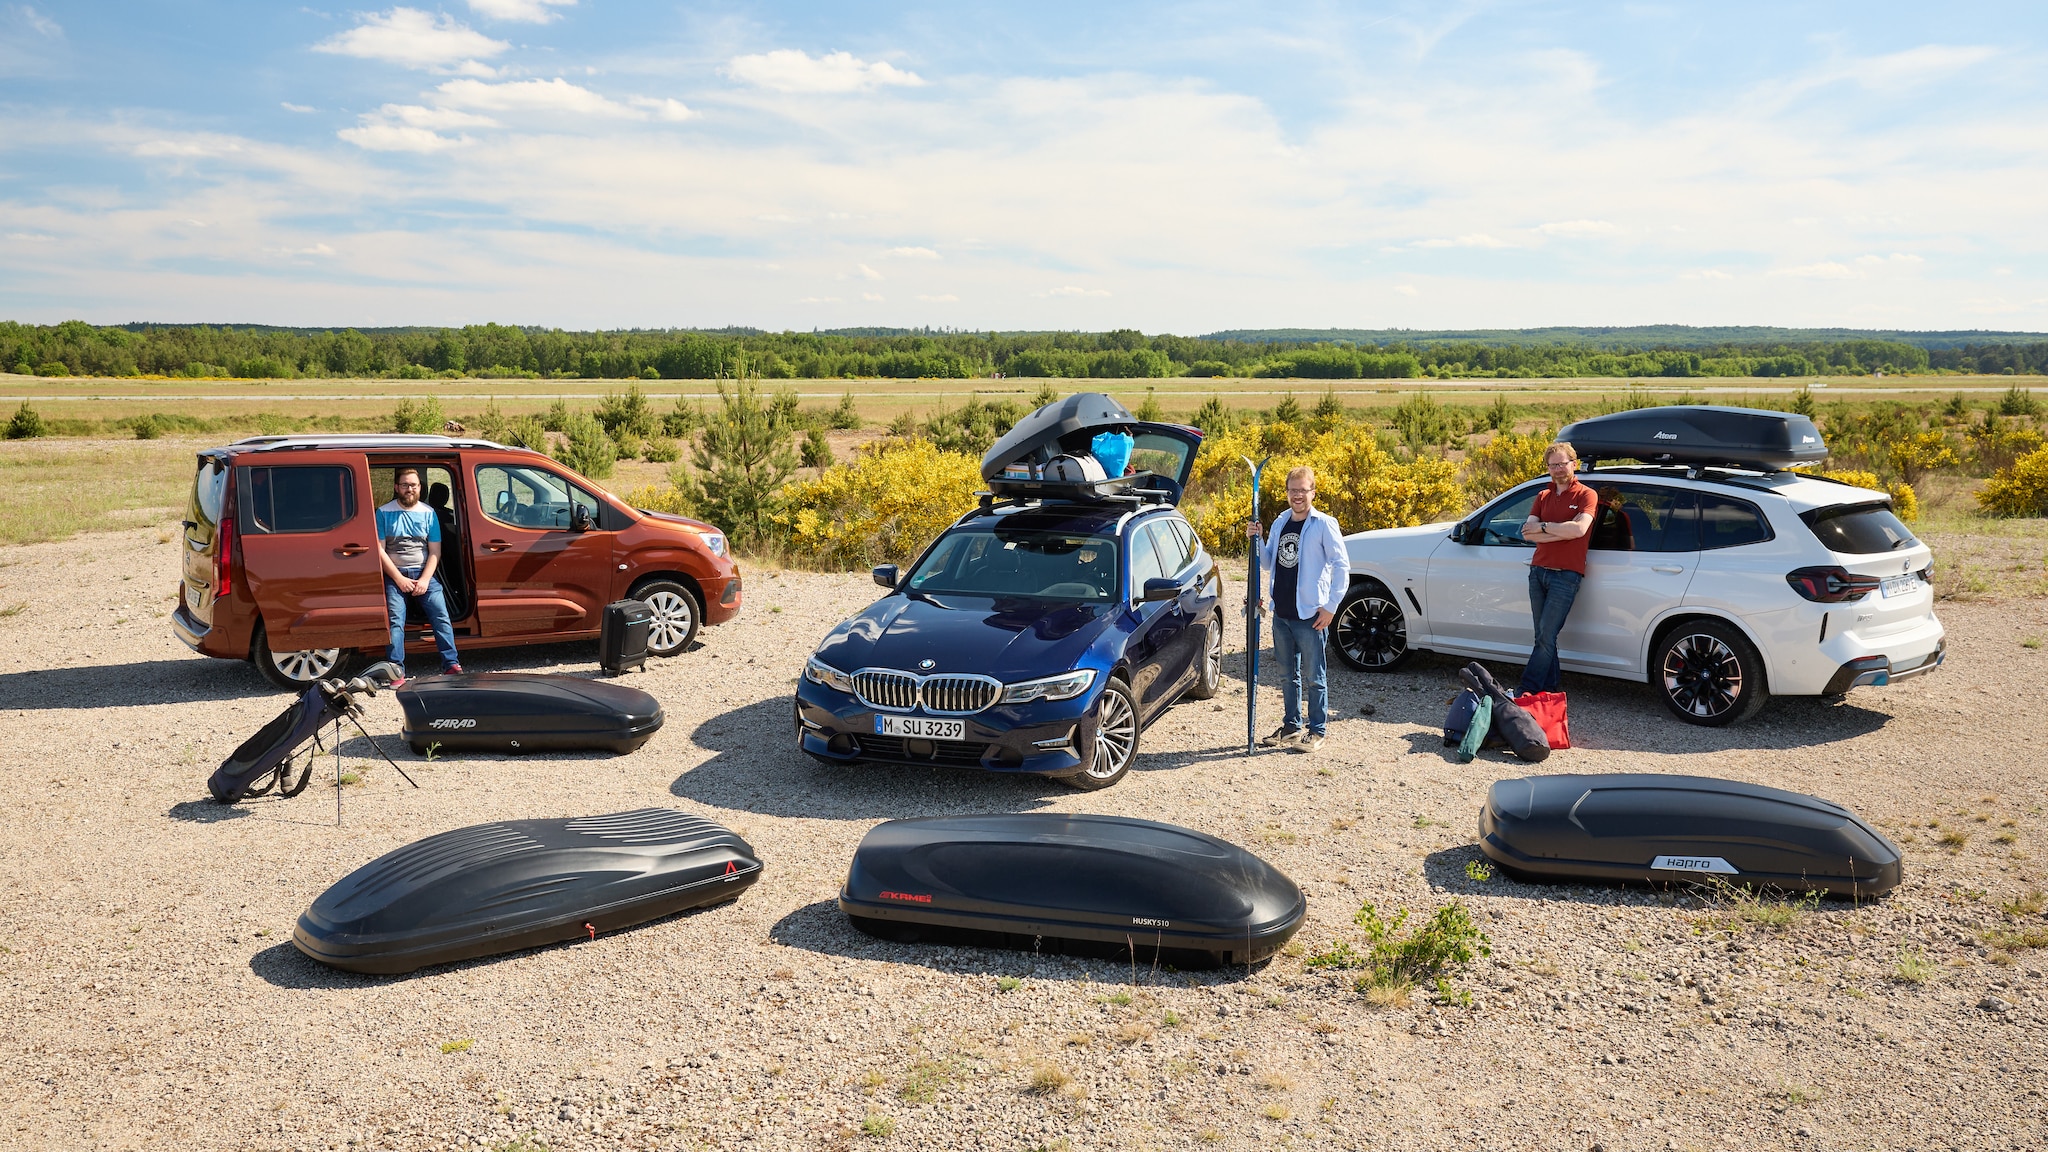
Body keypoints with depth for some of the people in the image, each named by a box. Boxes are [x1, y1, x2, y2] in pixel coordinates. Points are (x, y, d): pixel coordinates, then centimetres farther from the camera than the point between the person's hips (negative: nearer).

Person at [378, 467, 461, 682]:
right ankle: (397, 671, -23)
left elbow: (435, 551, 6)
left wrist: (424, 580, -8)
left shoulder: (428, 513, 9)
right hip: (395, 576, -1)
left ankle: (451, 664, -19)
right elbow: (380, 550, -1)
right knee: (395, 620, -18)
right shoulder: (384, 513, 4)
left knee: (441, 615, -16)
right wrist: (399, 579, -10)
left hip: (424, 574, 1)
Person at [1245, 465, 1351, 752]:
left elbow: (1342, 566, -11)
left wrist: (1331, 606, -14)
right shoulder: (1280, 524, 10)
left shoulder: (1324, 524, -9)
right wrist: (1256, 540, 1)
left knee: (1314, 676, 3)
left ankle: (1317, 731, 13)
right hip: (1281, 614, 7)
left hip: (1310, 615, -6)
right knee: (1287, 675, 16)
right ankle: (1291, 726, 28)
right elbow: (1269, 564, 19)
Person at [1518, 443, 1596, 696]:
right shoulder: (1543, 497, 15)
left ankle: (1527, 690, -10)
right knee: (1542, 636, 7)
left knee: (1546, 636, -9)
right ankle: (1552, 687, 15)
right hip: (1538, 571, 6)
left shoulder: (1586, 495, -1)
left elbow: (1579, 528, -19)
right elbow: (1527, 533, 1)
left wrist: (1543, 527, -8)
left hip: (1566, 575, -6)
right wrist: (1561, 532, -12)